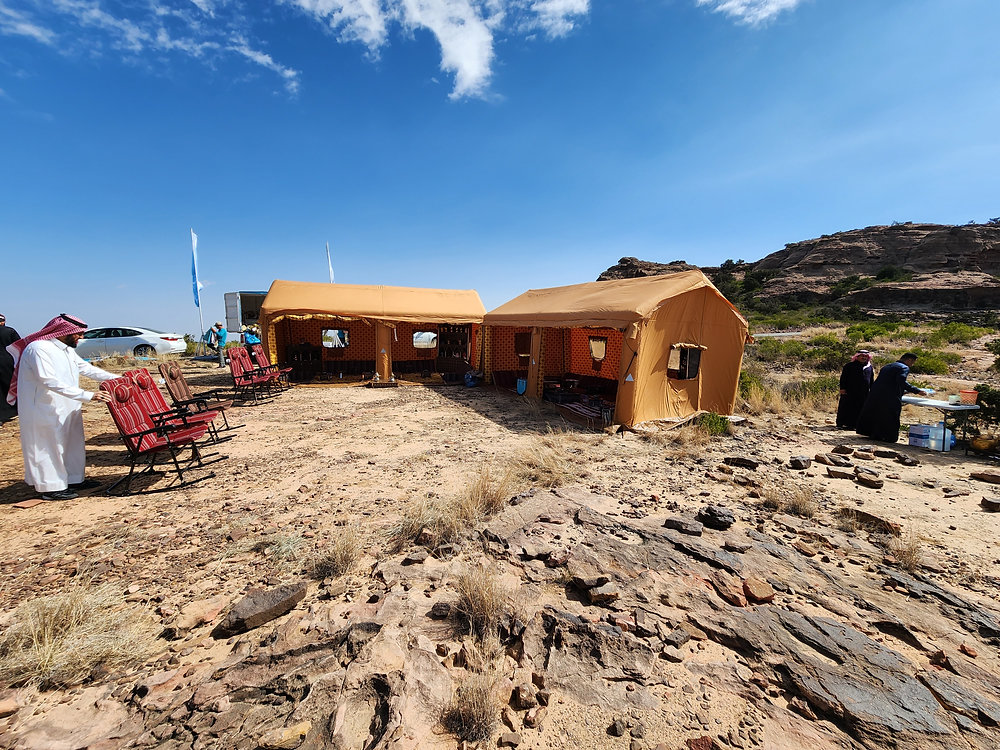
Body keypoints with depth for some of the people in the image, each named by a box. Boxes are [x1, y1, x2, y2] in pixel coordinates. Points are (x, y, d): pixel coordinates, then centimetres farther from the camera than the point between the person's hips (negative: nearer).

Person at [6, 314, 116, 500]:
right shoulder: (39, 349, -21)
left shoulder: (66, 349, 8)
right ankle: (50, 487, 13)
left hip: (67, 408, 9)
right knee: (49, 446, 2)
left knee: (73, 443, 15)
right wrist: (88, 395, -35)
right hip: (45, 410, -9)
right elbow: (50, 381, -30)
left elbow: (85, 367, 16)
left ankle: (74, 480, 26)